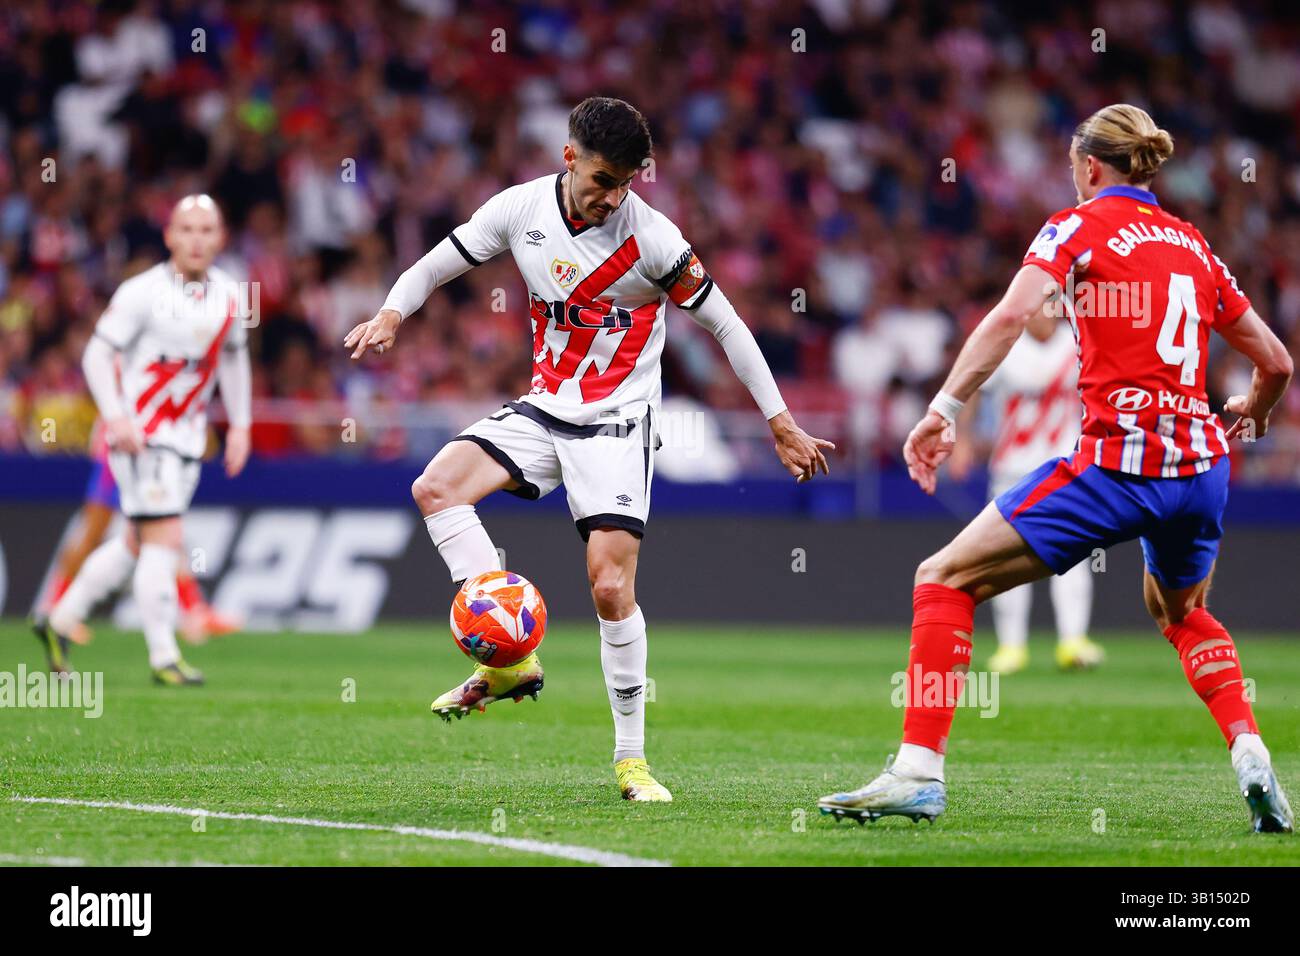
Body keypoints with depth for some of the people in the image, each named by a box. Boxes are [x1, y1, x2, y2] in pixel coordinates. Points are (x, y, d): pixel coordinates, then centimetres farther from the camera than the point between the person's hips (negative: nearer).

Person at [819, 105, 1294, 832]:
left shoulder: (1079, 227, 2)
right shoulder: (1194, 246, 17)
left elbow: (1013, 314, -16)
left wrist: (945, 408, -17)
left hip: (1119, 464, -6)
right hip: (1201, 468, 6)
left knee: (946, 579, 2)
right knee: (1179, 608, 34)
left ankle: (919, 771, -8)